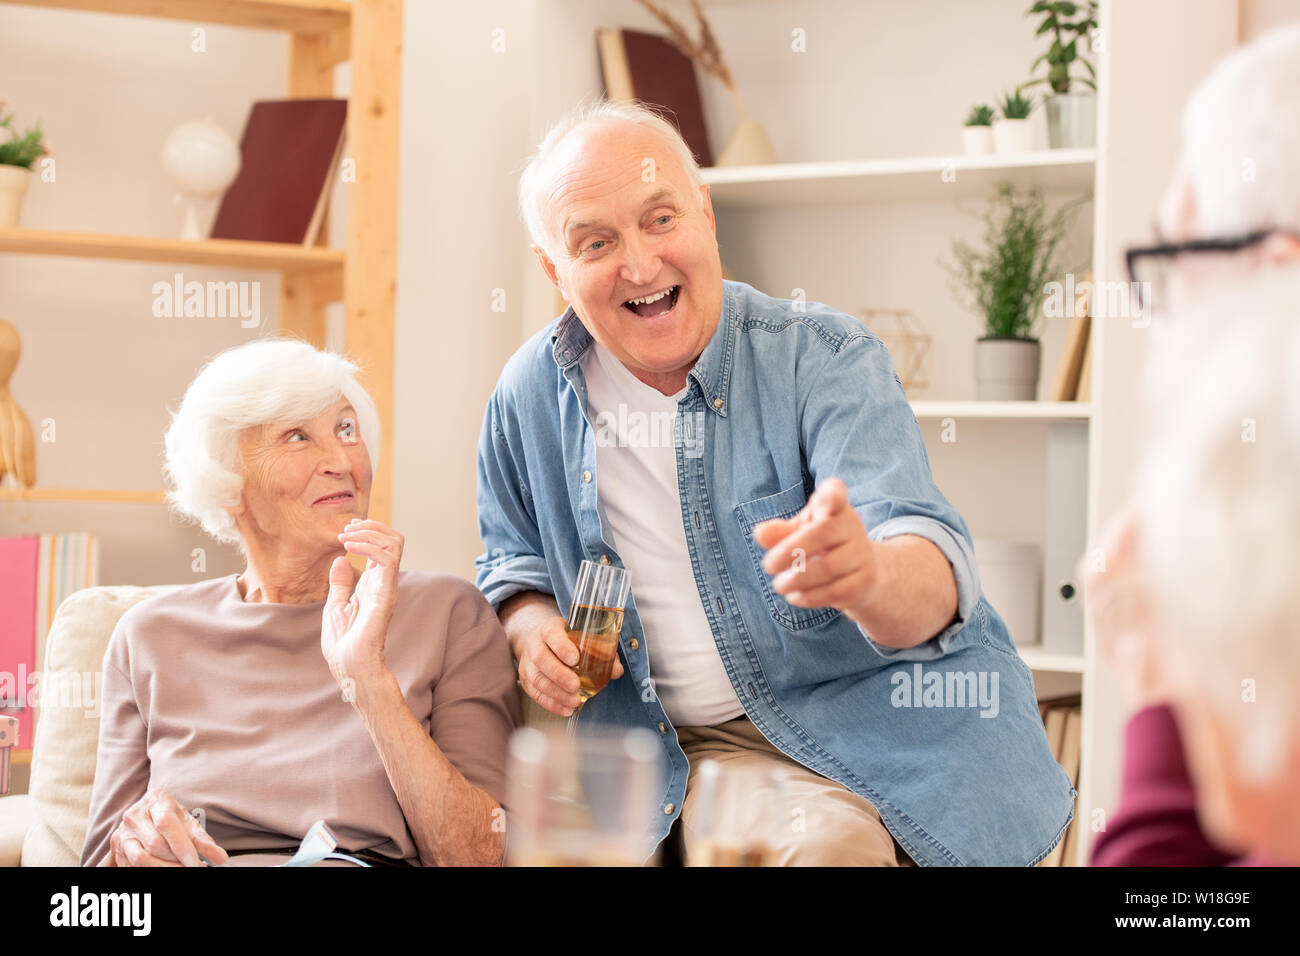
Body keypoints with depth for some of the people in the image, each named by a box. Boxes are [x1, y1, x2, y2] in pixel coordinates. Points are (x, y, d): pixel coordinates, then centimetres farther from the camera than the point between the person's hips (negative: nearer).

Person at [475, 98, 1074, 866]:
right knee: (823, 844, -29)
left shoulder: (823, 359, -11)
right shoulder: (531, 397, 1)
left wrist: (870, 574, -49)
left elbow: (936, 568, -24)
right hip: (711, 751, 3)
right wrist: (532, 627, -3)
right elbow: (514, 558, 20)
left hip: (885, 724, -2)